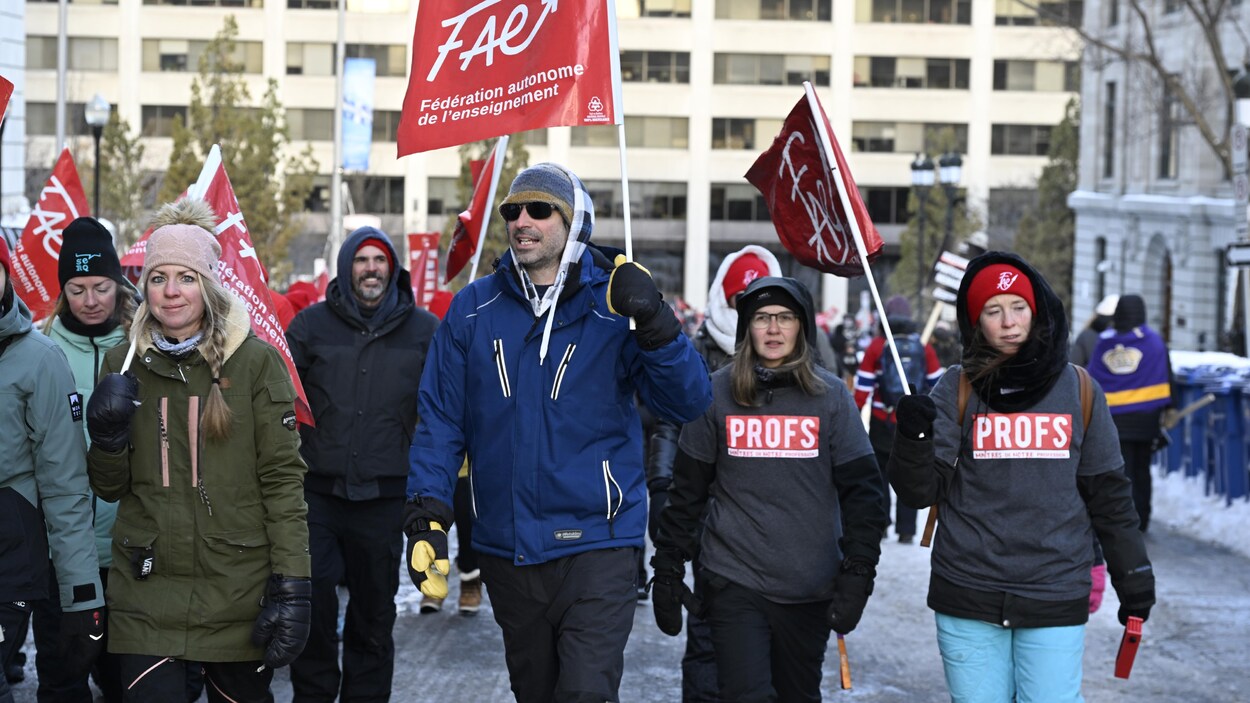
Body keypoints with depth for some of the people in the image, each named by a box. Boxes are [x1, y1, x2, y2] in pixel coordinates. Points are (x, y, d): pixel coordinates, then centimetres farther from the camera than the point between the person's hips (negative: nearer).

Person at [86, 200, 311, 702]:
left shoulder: (256, 362, -4)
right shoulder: (124, 364, 6)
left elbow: (283, 479, -4)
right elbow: (109, 489, 11)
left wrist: (292, 587, -11)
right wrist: (107, 439, -10)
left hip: (239, 597, -2)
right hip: (146, 598, 2)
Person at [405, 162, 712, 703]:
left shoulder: (615, 306, -4)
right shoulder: (474, 309, 2)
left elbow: (687, 404, -9)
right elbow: (441, 420, 2)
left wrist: (655, 326, -24)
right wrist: (427, 514, -8)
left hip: (597, 547, -3)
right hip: (506, 551, 4)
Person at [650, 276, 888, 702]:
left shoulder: (831, 396, 1)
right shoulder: (718, 393, 1)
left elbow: (861, 490, 1)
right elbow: (686, 491, 5)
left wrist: (857, 576, -6)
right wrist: (667, 571, 4)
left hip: (810, 588, 1)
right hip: (735, 582, -1)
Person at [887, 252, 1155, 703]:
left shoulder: (1079, 390, 4)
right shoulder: (956, 390, 1)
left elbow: (1108, 493, 11)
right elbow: (920, 492, -4)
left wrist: (1133, 576, 12)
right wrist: (914, 437, -22)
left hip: (1055, 600, 0)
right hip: (968, 598, 0)